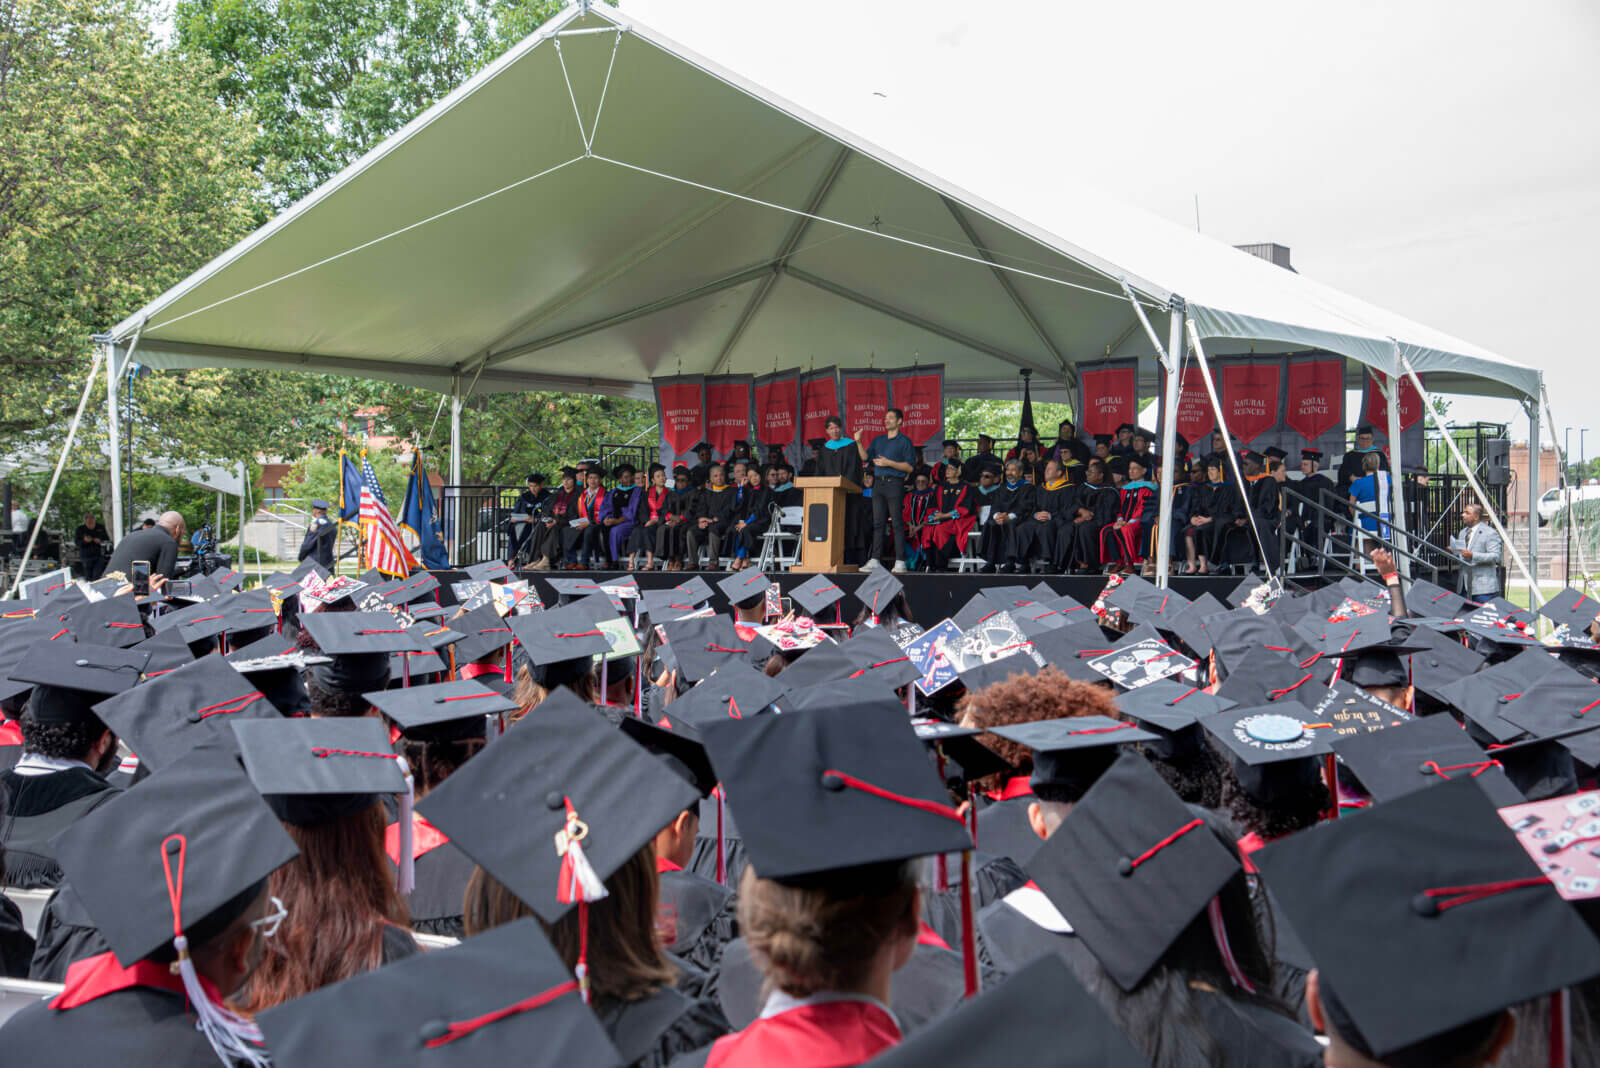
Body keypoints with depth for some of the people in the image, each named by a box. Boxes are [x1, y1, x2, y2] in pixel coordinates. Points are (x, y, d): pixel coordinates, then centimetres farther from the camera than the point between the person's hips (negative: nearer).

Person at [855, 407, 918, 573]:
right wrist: (859, 442, -4)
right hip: (878, 483, 5)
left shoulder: (904, 441, 1)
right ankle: (875, 560, 5)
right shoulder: (878, 440, 19)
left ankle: (900, 561, -6)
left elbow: (910, 466, -5)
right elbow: (866, 457, 10)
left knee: (897, 523, -7)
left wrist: (889, 463, -13)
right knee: (877, 522, 4)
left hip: (894, 484, -5)